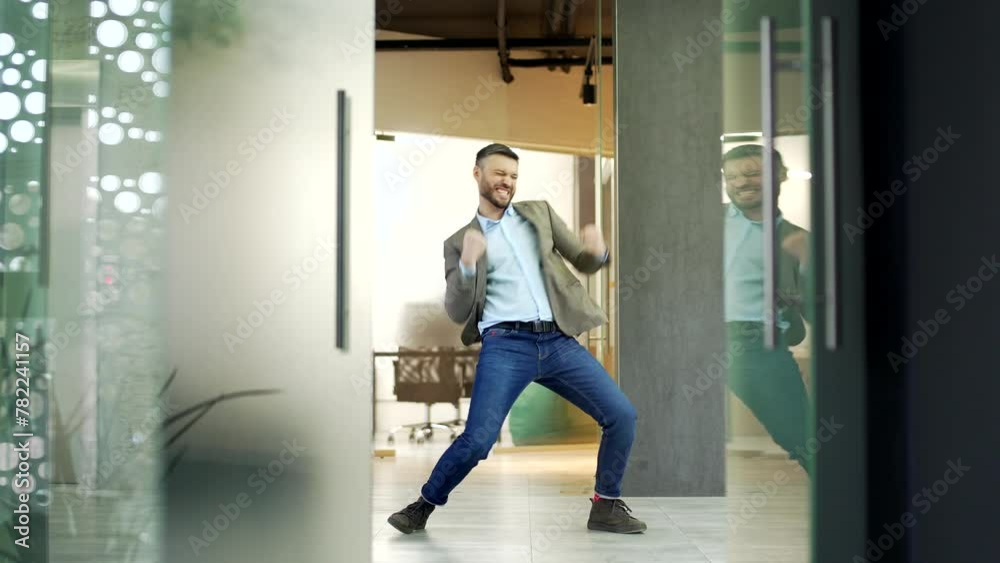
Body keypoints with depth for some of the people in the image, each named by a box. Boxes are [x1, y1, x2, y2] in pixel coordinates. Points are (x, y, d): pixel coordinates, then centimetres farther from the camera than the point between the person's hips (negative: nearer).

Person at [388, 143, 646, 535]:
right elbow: (456, 313, 3)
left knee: (622, 416, -4)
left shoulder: (539, 213, 18)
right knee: (478, 439, -16)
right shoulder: (460, 242, 10)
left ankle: (606, 506, 14)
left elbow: (584, 263, 17)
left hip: (559, 342, 3)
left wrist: (597, 251, -8)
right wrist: (467, 264, -15)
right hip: (506, 345, -3)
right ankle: (423, 505, 8)